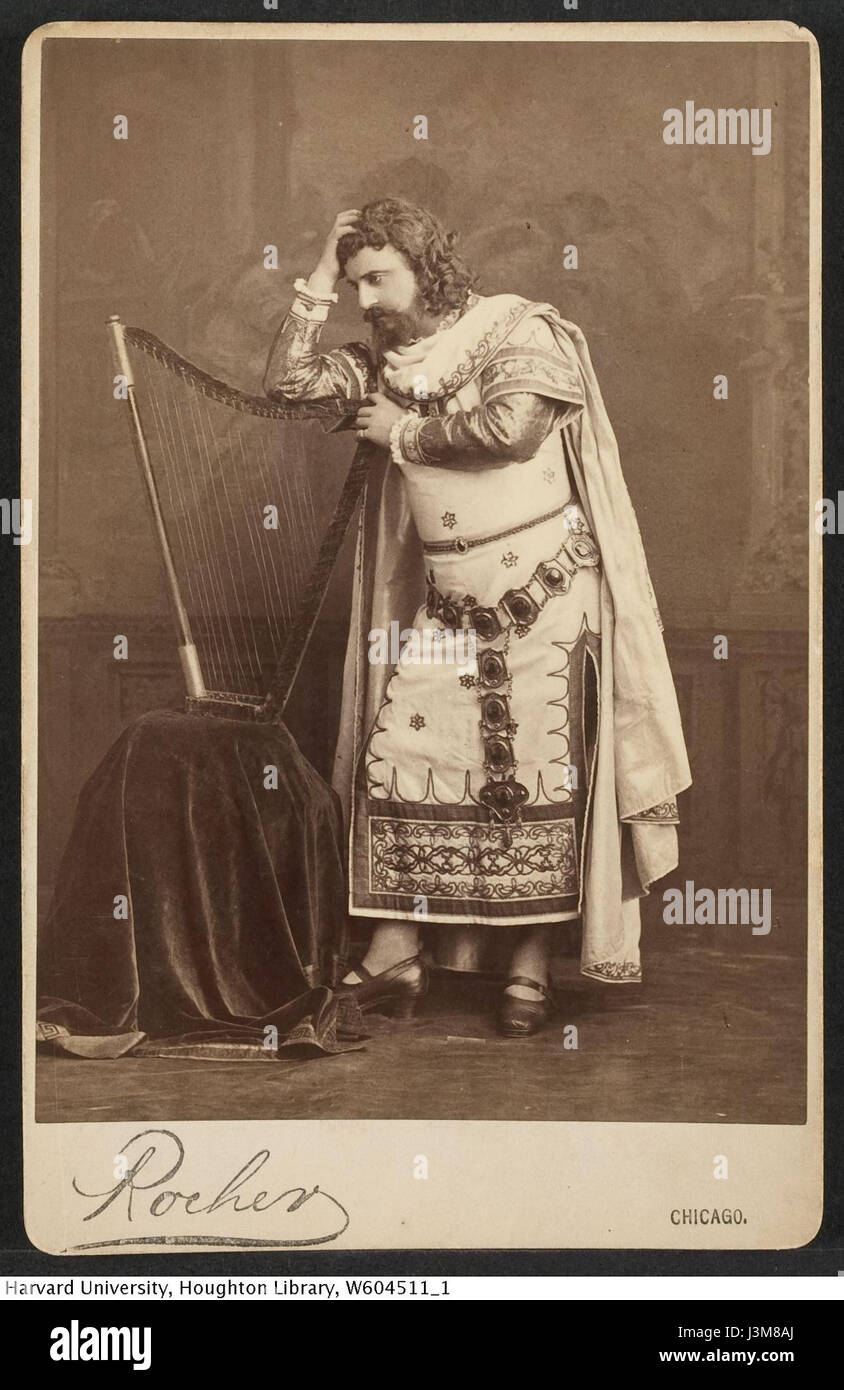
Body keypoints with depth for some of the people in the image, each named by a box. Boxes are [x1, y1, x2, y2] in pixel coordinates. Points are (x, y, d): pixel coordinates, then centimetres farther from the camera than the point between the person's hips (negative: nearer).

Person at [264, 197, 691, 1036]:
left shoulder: (516, 331, -6)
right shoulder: (382, 360, 12)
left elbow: (513, 426, -23)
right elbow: (285, 383, 7)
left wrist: (403, 433, -9)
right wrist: (318, 284, 3)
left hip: (545, 589, -5)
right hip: (443, 603, 6)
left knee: (535, 774, -6)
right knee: (395, 761, -3)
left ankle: (531, 968, 5)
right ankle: (394, 954, 6)